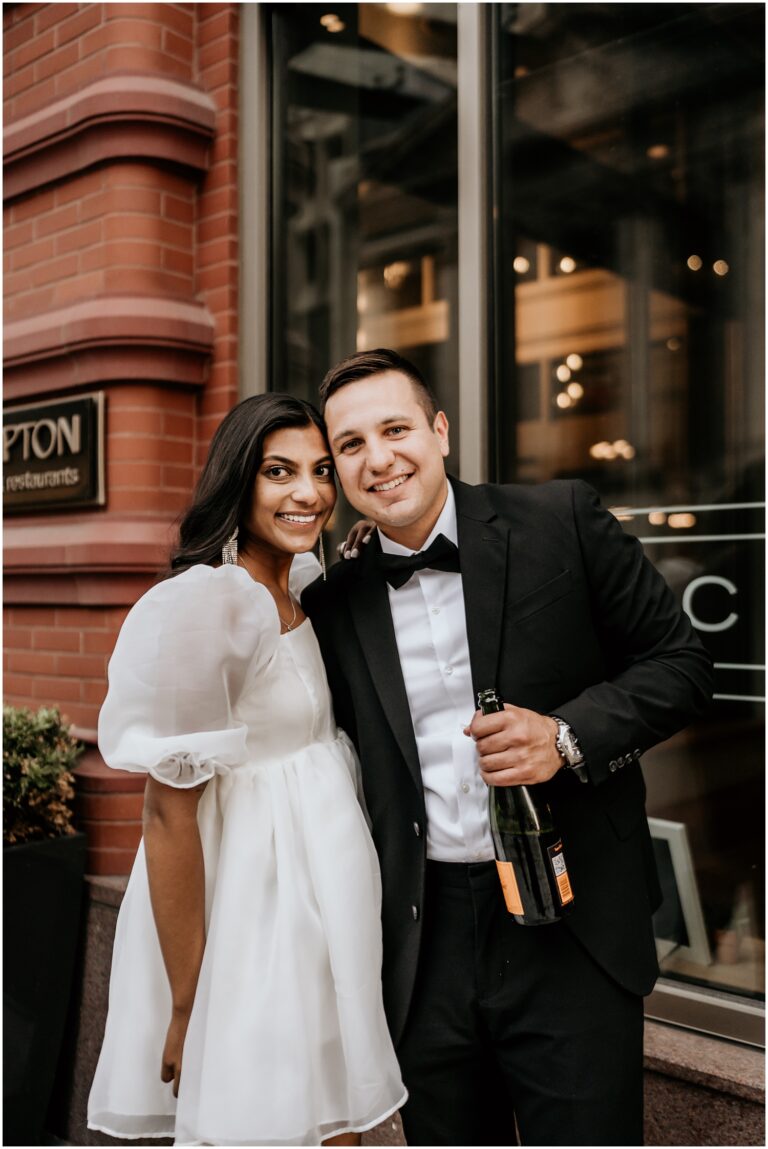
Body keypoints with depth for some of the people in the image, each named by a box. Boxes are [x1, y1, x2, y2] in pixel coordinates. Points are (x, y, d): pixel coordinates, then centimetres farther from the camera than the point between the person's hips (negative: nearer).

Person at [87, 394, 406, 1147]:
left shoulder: (307, 583, 3)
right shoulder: (206, 605, -22)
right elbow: (170, 815, -20)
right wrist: (186, 1007, -15)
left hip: (328, 885, 8)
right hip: (254, 903, -8)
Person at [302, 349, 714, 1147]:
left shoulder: (562, 522, -6)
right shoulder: (333, 604, 3)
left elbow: (679, 662, -3)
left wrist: (568, 735, -19)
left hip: (571, 930, -2)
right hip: (424, 947, 3)